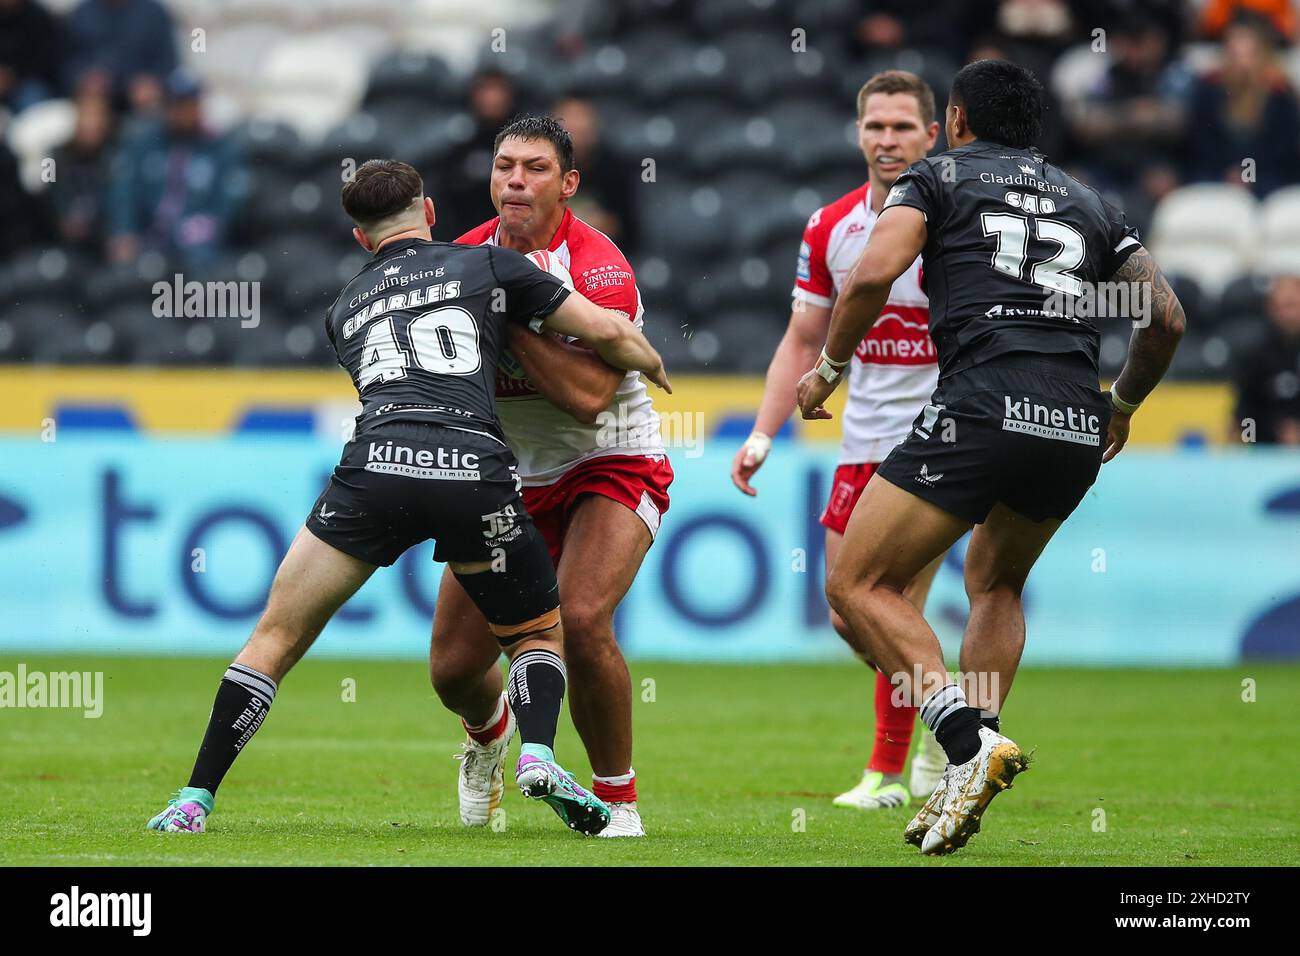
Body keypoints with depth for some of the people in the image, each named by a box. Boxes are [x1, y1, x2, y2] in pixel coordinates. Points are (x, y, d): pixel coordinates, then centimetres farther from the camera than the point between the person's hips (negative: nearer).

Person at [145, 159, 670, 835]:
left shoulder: (345, 307, 29)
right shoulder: (488, 264, 21)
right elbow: (608, 333, 19)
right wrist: (654, 368, 39)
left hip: (378, 461, 1)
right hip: (475, 470, -1)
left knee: (276, 638, 12)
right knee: (540, 633, 20)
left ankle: (195, 798, 4)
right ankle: (538, 755, -8)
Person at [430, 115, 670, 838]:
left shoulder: (599, 266, -19)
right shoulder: (469, 256, -1)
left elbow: (588, 395, -29)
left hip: (612, 466, -5)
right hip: (510, 478, 5)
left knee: (583, 618, -31)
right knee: (453, 667, 1)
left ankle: (618, 797, -11)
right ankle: (490, 730, 41)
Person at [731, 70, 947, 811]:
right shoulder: (830, 228, 6)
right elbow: (803, 341, 12)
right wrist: (764, 435, 3)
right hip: (863, 443, 6)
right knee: (850, 616, 4)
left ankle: (890, 770, 4)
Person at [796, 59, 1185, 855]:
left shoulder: (938, 177, 13)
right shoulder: (1088, 202, 26)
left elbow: (874, 275, -3)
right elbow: (1168, 318, 21)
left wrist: (829, 368, 11)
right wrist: (1123, 406, 36)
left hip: (983, 407, -6)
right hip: (1076, 430, 6)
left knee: (859, 585, 2)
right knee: (995, 582, 29)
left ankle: (968, 737, -18)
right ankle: (969, 781, 13)